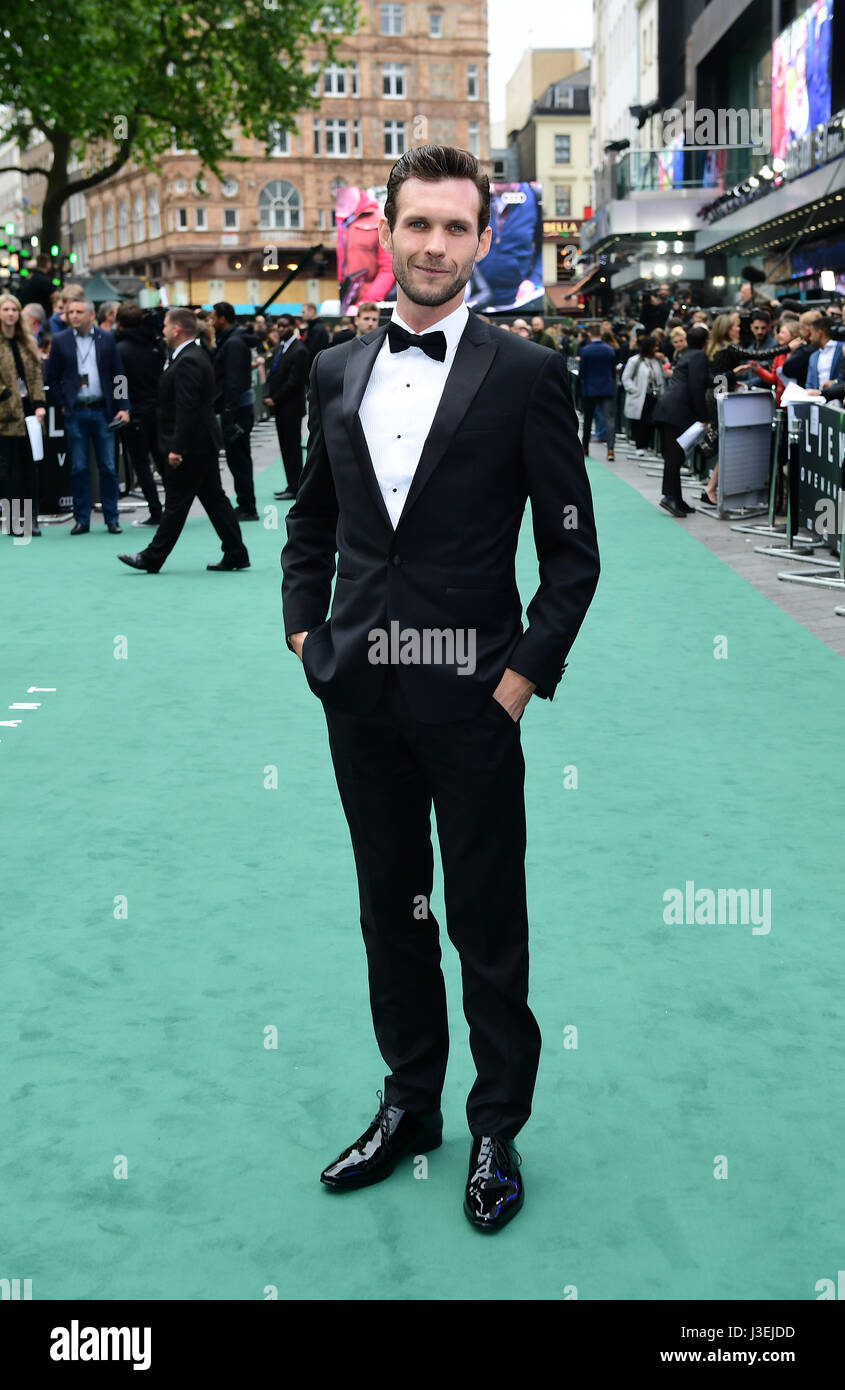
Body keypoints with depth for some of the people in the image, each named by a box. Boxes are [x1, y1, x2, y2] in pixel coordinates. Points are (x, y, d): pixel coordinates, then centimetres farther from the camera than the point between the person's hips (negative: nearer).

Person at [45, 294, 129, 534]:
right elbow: (52, 378, 7)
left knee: (108, 467, 3)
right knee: (78, 468, 3)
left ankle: (112, 518, 10)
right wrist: (61, 406, -2)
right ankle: (82, 519, 10)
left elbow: (118, 376, 5)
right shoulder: (60, 341, 4)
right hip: (75, 413, 0)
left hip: (102, 410, 0)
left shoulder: (106, 339, 5)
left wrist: (123, 407, -3)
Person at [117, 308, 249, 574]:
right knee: (214, 499, 11)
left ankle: (152, 558, 6)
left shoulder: (186, 362, -18)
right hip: (204, 443, 10)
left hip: (192, 445, -10)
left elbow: (186, 409, -24)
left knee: (176, 503, -2)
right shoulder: (196, 355, 14)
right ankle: (236, 554, 13)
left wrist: (177, 448, -23)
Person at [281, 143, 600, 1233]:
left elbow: (572, 549, -5)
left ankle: (497, 1131, 23)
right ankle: (409, 1104, 32)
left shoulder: (525, 376, -6)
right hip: (358, 693, 5)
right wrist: (305, 628, 6)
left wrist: (526, 673, -10)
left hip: (470, 694, -4)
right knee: (391, 910, 16)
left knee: (488, 927, 6)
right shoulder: (336, 373, 7)